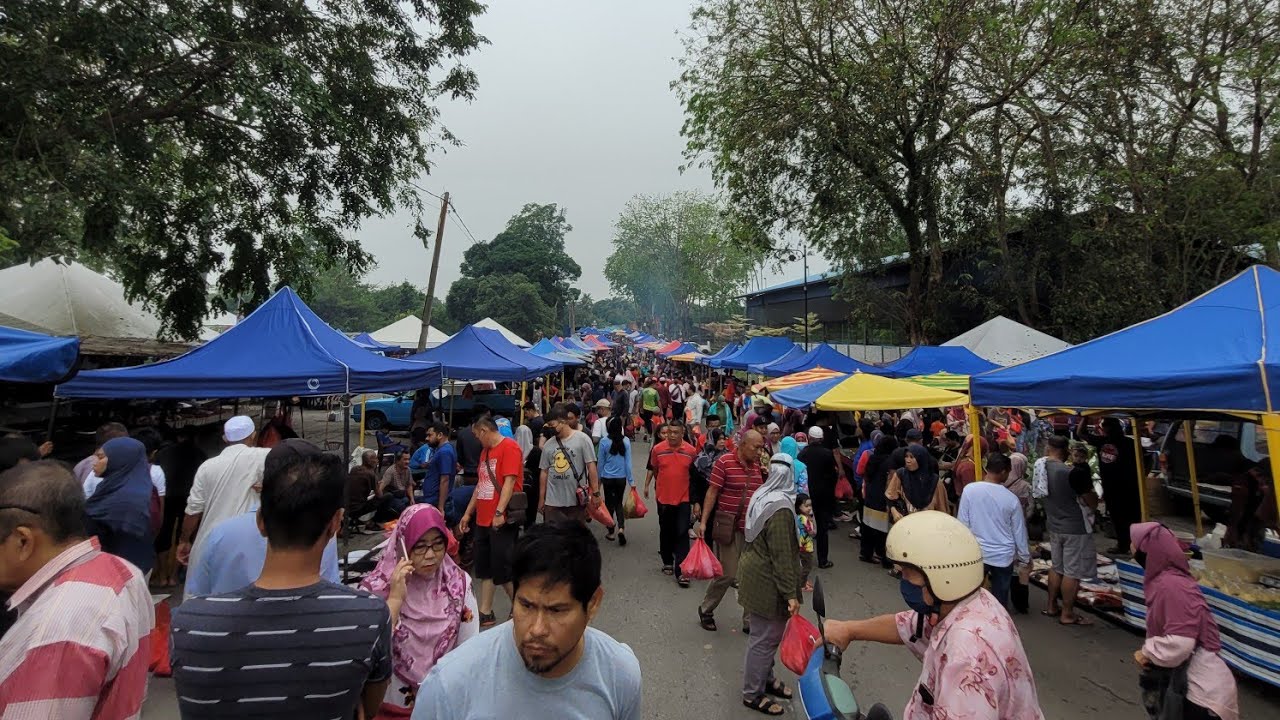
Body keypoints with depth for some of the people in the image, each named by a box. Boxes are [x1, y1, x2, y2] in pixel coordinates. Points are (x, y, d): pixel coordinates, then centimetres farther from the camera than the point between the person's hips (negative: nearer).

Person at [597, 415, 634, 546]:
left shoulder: (604, 441, -12)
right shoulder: (626, 441, -8)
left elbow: (600, 462, -3)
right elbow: (628, 461, -4)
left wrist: (599, 478, 11)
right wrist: (631, 480, 3)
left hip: (607, 478, -1)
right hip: (621, 477, 1)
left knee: (609, 503, 14)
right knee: (618, 503, 16)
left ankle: (611, 532, 22)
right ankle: (621, 528, -5)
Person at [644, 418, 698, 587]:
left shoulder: (691, 451, -6)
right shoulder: (658, 449, -6)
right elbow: (653, 469, 10)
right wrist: (647, 485, 12)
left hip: (683, 499, -1)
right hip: (664, 498, 1)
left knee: (682, 534, -5)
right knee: (666, 532, 16)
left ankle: (680, 571, -3)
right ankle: (667, 562, 34)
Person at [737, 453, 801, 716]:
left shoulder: (762, 495, 1)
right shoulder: (780, 509, -27)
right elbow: (782, 556, -25)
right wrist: (791, 594, -19)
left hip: (756, 573, 9)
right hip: (767, 584, -9)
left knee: (766, 635, 24)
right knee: (765, 638, 7)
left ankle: (765, 678, 41)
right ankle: (752, 693, 22)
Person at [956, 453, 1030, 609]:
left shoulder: (970, 490, -12)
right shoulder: (1011, 498, -9)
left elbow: (962, 523, -7)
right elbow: (1019, 531, 1)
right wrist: (1025, 557, 15)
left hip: (976, 553, -1)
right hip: (1003, 555, 1)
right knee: (1000, 598, 14)